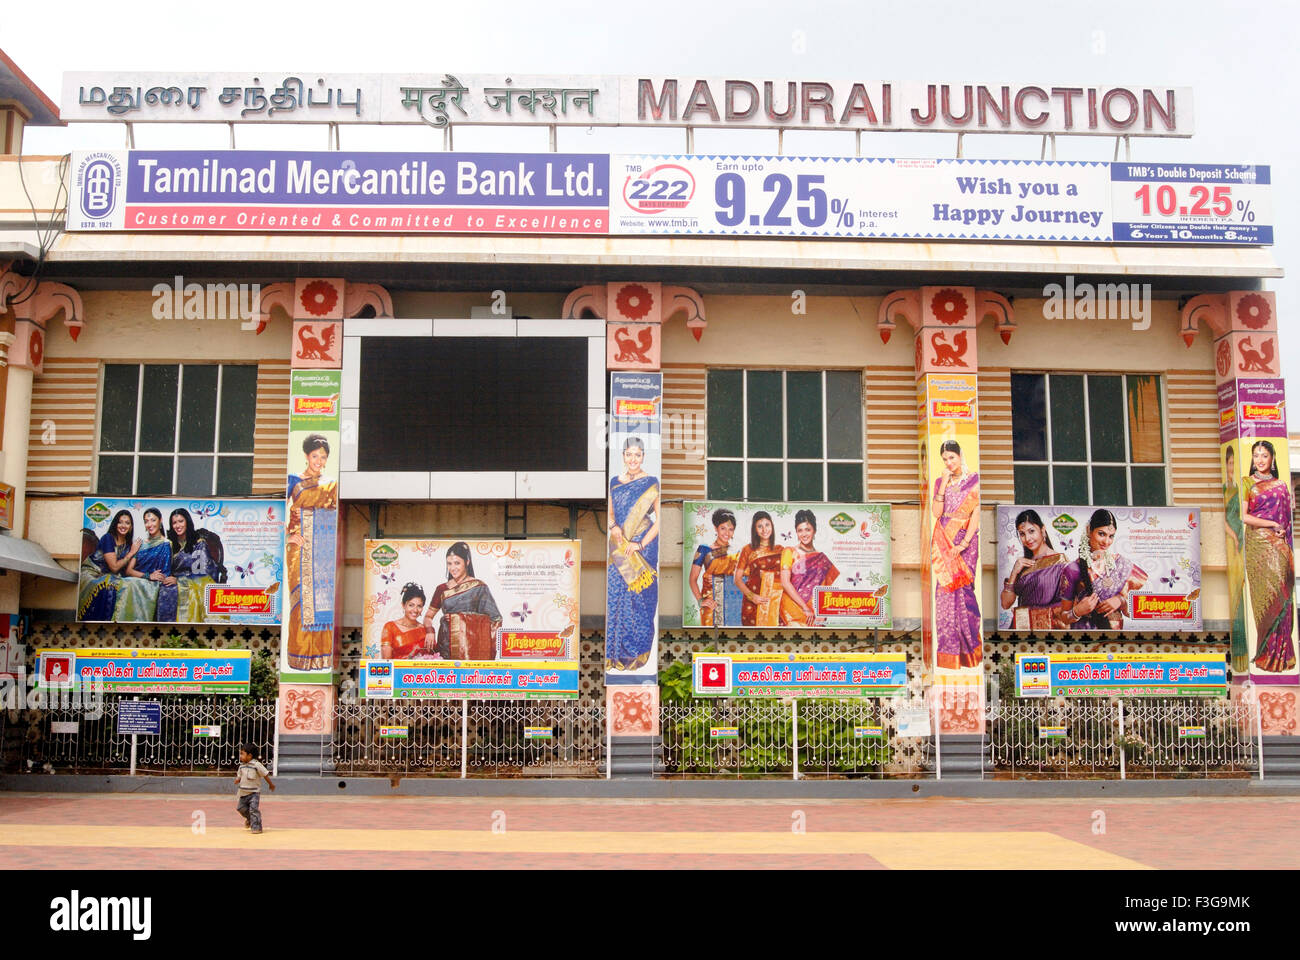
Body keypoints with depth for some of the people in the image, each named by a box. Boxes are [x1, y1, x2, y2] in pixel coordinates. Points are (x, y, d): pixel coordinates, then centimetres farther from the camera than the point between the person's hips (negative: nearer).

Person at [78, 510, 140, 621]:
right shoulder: (108, 538, -12)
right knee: (105, 588, -36)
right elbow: (114, 567, -16)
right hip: (91, 573, -6)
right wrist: (131, 553, -8)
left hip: (105, 576, 6)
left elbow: (127, 571, 4)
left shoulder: (129, 544, 7)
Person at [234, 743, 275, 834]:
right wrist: (237, 779, -9)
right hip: (244, 792, 7)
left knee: (254, 809, -12)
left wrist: (271, 784, 3)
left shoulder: (256, 765, -15)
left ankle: (256, 827, -6)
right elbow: (240, 776, 16)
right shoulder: (242, 766, 4)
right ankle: (249, 820, 43)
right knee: (241, 808, 16)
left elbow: (265, 774, -6)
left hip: (254, 793, -7)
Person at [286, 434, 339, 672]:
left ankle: (322, 652, 8)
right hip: (301, 550, -3)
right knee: (302, 599, -3)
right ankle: (301, 656, 2)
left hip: (325, 551, 3)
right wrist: (286, 537, -9)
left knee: (325, 599, 1)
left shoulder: (330, 485, 14)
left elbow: (337, 519, 14)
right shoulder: (294, 481, 3)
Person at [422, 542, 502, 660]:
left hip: (472, 645, -2)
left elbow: (495, 619, 0)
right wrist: (429, 631, -4)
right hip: (448, 645, 3)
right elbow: (428, 616, 16)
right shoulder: (442, 589, 12)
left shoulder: (478, 587, 3)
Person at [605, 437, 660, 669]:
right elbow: (610, 512, 14)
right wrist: (613, 526, -8)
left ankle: (636, 651, 13)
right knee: (615, 593, 3)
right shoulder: (614, 481, 9)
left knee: (639, 597, 0)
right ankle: (615, 650, 14)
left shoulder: (651, 484, -4)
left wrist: (641, 544, -14)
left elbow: (659, 519, -7)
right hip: (619, 548, 4)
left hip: (643, 547, -4)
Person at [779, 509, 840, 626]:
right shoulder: (789, 552, 5)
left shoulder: (821, 558, 14)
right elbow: (785, 582, -5)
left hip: (814, 614, 3)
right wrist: (805, 607, -9)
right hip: (793, 609, -3)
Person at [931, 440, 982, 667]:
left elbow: (976, 514, -5)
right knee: (945, 589, -1)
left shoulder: (973, 481, 0)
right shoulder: (940, 482, 10)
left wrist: (964, 543, -13)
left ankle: (969, 647, 6)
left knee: (962, 589, -7)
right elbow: (936, 512, -2)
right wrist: (944, 485, -7)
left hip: (966, 541, -3)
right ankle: (949, 649, 4)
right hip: (943, 542, 3)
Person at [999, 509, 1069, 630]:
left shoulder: (1059, 561, -2)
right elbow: (1006, 604, 6)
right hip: (1021, 626, 3)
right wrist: (1014, 573, -1)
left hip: (1049, 627, -3)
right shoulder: (1022, 565, 11)